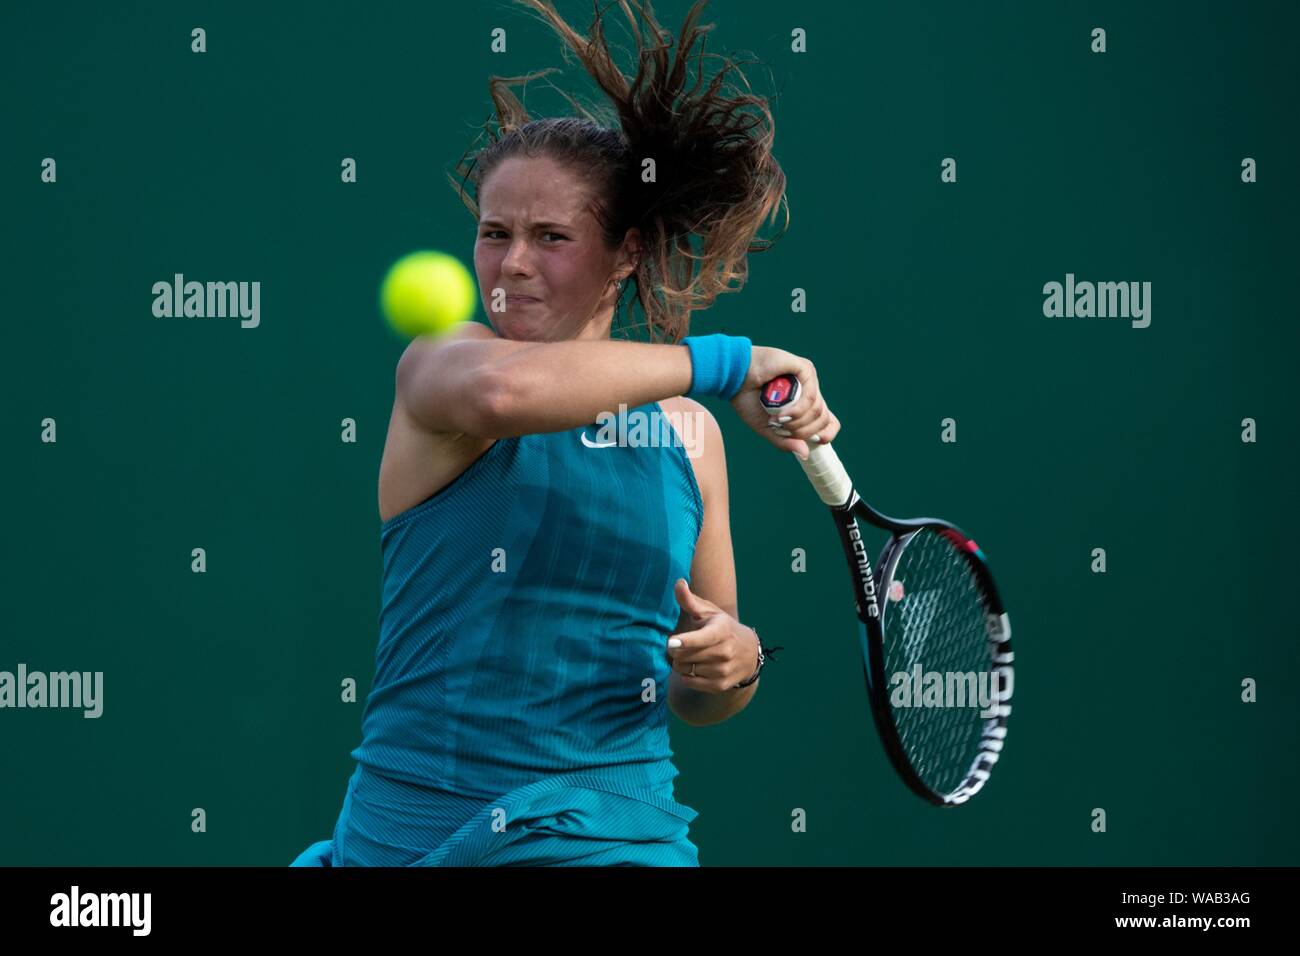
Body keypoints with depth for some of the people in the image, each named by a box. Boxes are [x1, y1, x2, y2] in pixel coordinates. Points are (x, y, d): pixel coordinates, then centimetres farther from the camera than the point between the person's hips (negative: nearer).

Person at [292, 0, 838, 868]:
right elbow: (502, 388, -31)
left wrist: (732, 665, -4)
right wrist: (726, 363, -23)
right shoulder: (436, 364, -4)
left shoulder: (688, 432, 7)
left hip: (621, 833, 3)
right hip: (413, 826, -3)